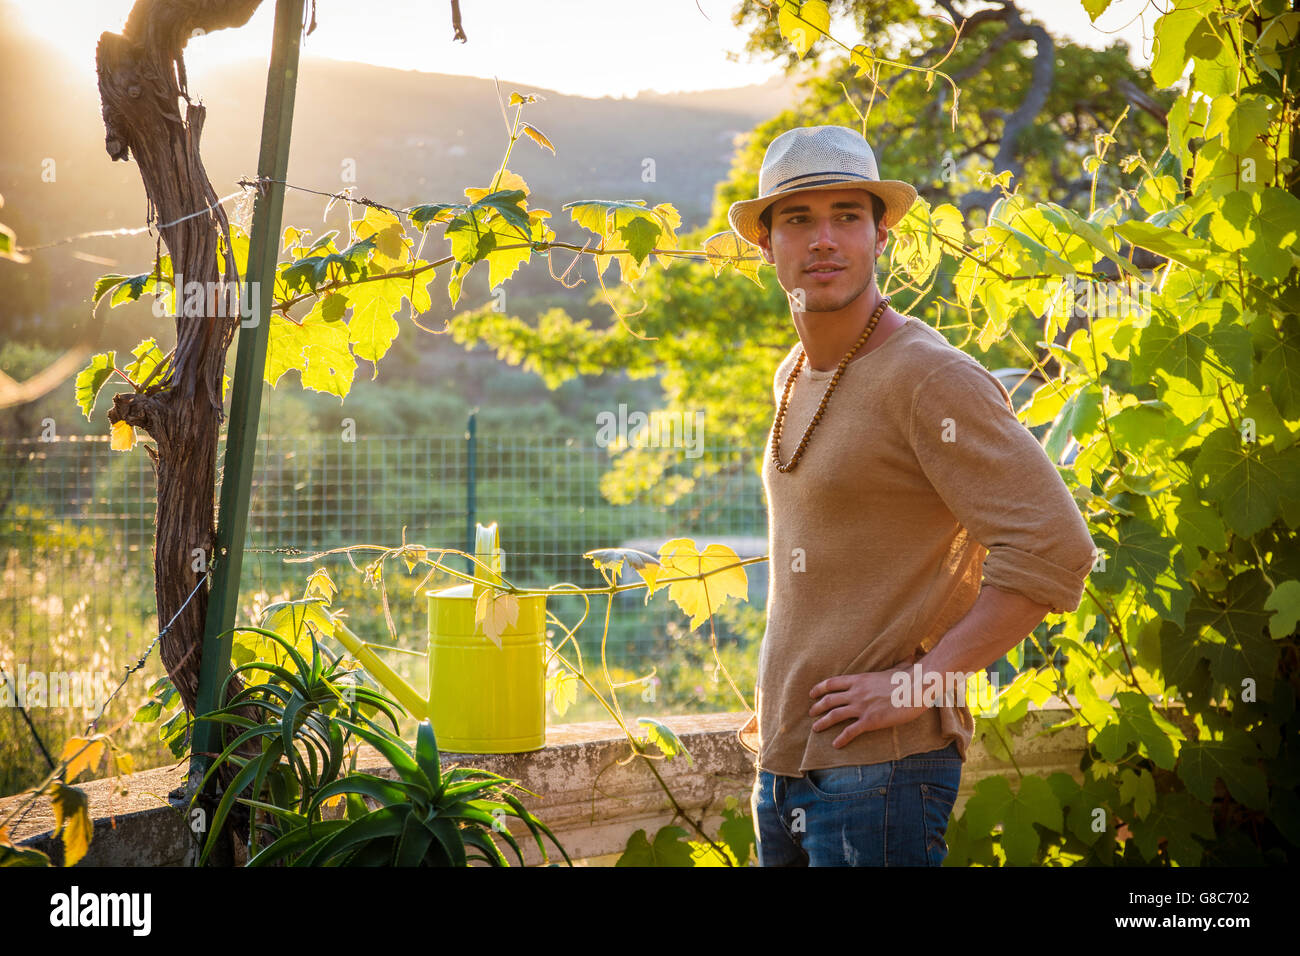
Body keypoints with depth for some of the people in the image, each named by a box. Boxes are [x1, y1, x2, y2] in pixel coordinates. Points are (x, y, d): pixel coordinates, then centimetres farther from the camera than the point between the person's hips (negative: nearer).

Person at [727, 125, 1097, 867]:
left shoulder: (933, 377, -14)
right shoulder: (795, 376, 14)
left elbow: (1054, 552, -21)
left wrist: (920, 682, -18)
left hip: (880, 766, -8)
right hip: (787, 762, 8)